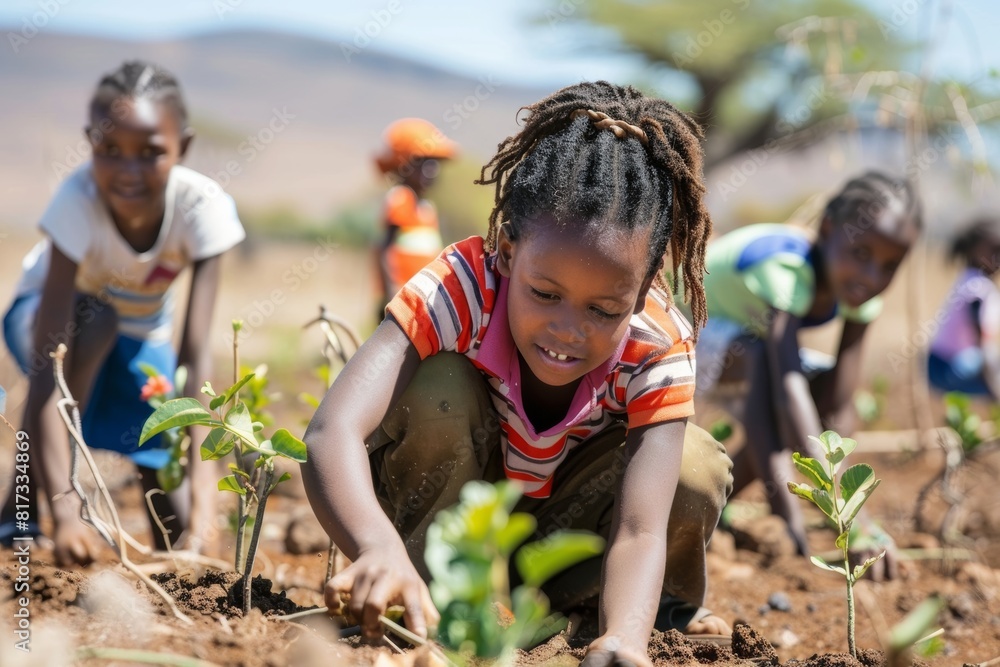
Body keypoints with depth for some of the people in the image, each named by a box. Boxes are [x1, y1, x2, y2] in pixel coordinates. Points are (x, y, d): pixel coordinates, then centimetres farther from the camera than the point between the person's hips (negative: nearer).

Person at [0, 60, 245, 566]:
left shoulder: (202, 207, -33)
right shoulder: (79, 201, -39)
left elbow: (195, 353, -36)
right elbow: (48, 365, -44)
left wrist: (201, 470, -48)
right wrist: (66, 510, -52)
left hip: (141, 331, 2)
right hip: (46, 314, -2)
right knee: (93, 321, -36)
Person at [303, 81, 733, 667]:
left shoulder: (659, 350, -27)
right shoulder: (460, 288, -33)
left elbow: (640, 529, -39)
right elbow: (333, 430, -48)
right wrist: (379, 548, -69)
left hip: (562, 525, 2)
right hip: (445, 507, -2)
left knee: (697, 469, -27)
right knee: (440, 391, -33)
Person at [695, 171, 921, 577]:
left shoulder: (863, 297, -17)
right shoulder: (787, 266, -39)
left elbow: (836, 410, -23)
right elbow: (787, 383, -51)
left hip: (744, 337, 7)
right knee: (761, 358, -34)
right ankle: (785, 513, -31)